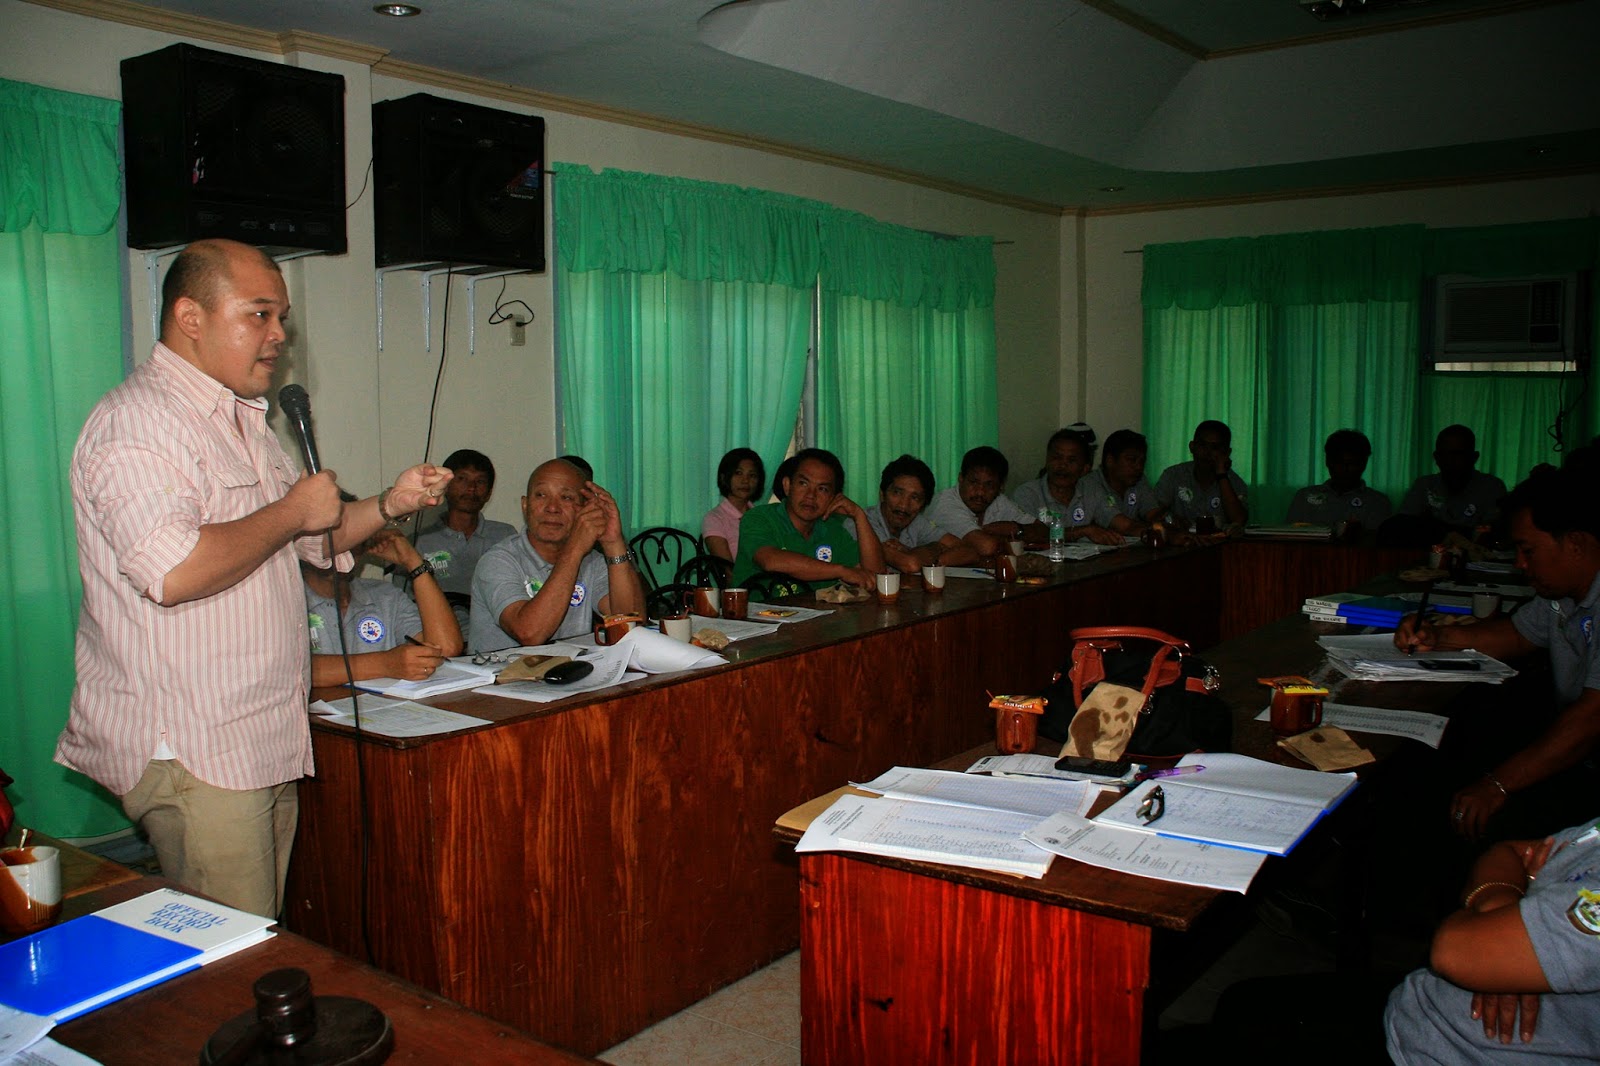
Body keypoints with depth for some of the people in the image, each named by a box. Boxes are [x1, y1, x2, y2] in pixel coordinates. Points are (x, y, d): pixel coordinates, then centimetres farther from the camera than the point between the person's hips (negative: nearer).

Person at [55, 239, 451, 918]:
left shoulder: (244, 421, 18)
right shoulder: (135, 423, -14)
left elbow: (309, 540, 26)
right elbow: (175, 571, -29)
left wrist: (390, 504, 8)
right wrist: (292, 511, -15)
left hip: (268, 743, 9)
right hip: (191, 753, -9)